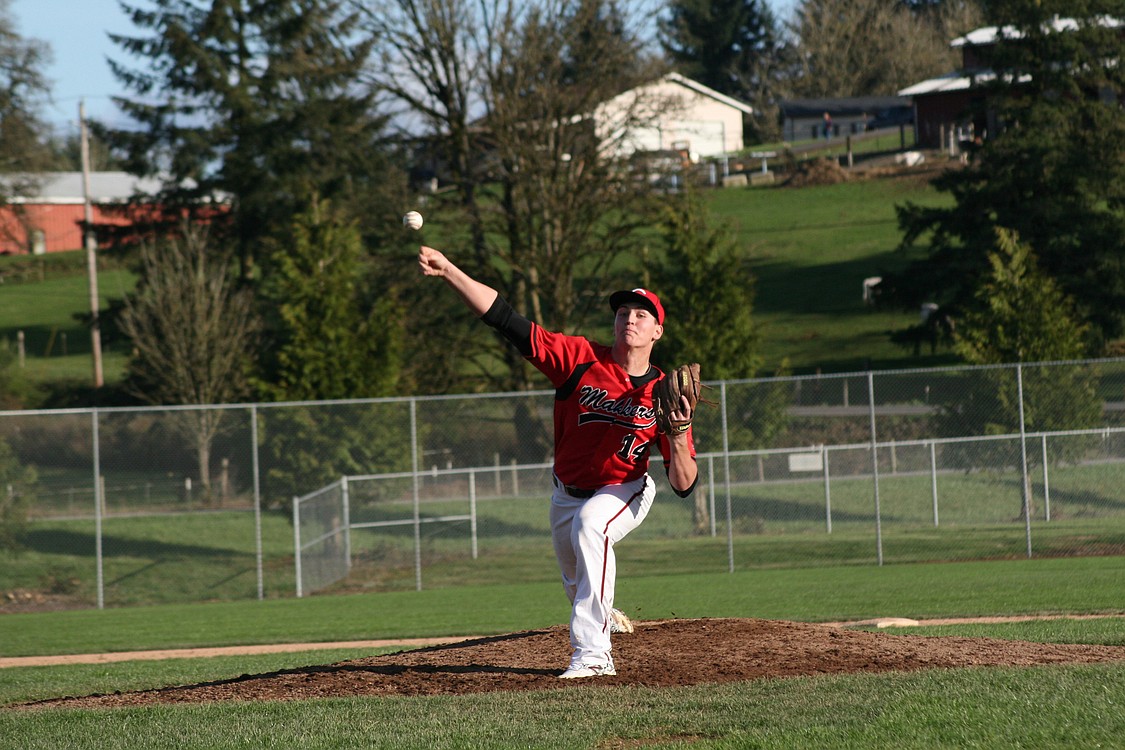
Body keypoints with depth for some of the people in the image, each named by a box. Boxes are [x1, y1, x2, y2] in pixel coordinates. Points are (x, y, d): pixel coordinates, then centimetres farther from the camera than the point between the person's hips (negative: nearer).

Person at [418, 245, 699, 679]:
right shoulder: (582, 359, -17)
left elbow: (684, 486, -18)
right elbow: (504, 319, -23)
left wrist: (678, 435, -36)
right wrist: (447, 271, -32)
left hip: (624, 493, -3)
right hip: (568, 493, 3)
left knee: (589, 525, -36)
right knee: (577, 587, 18)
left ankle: (592, 651, -37)